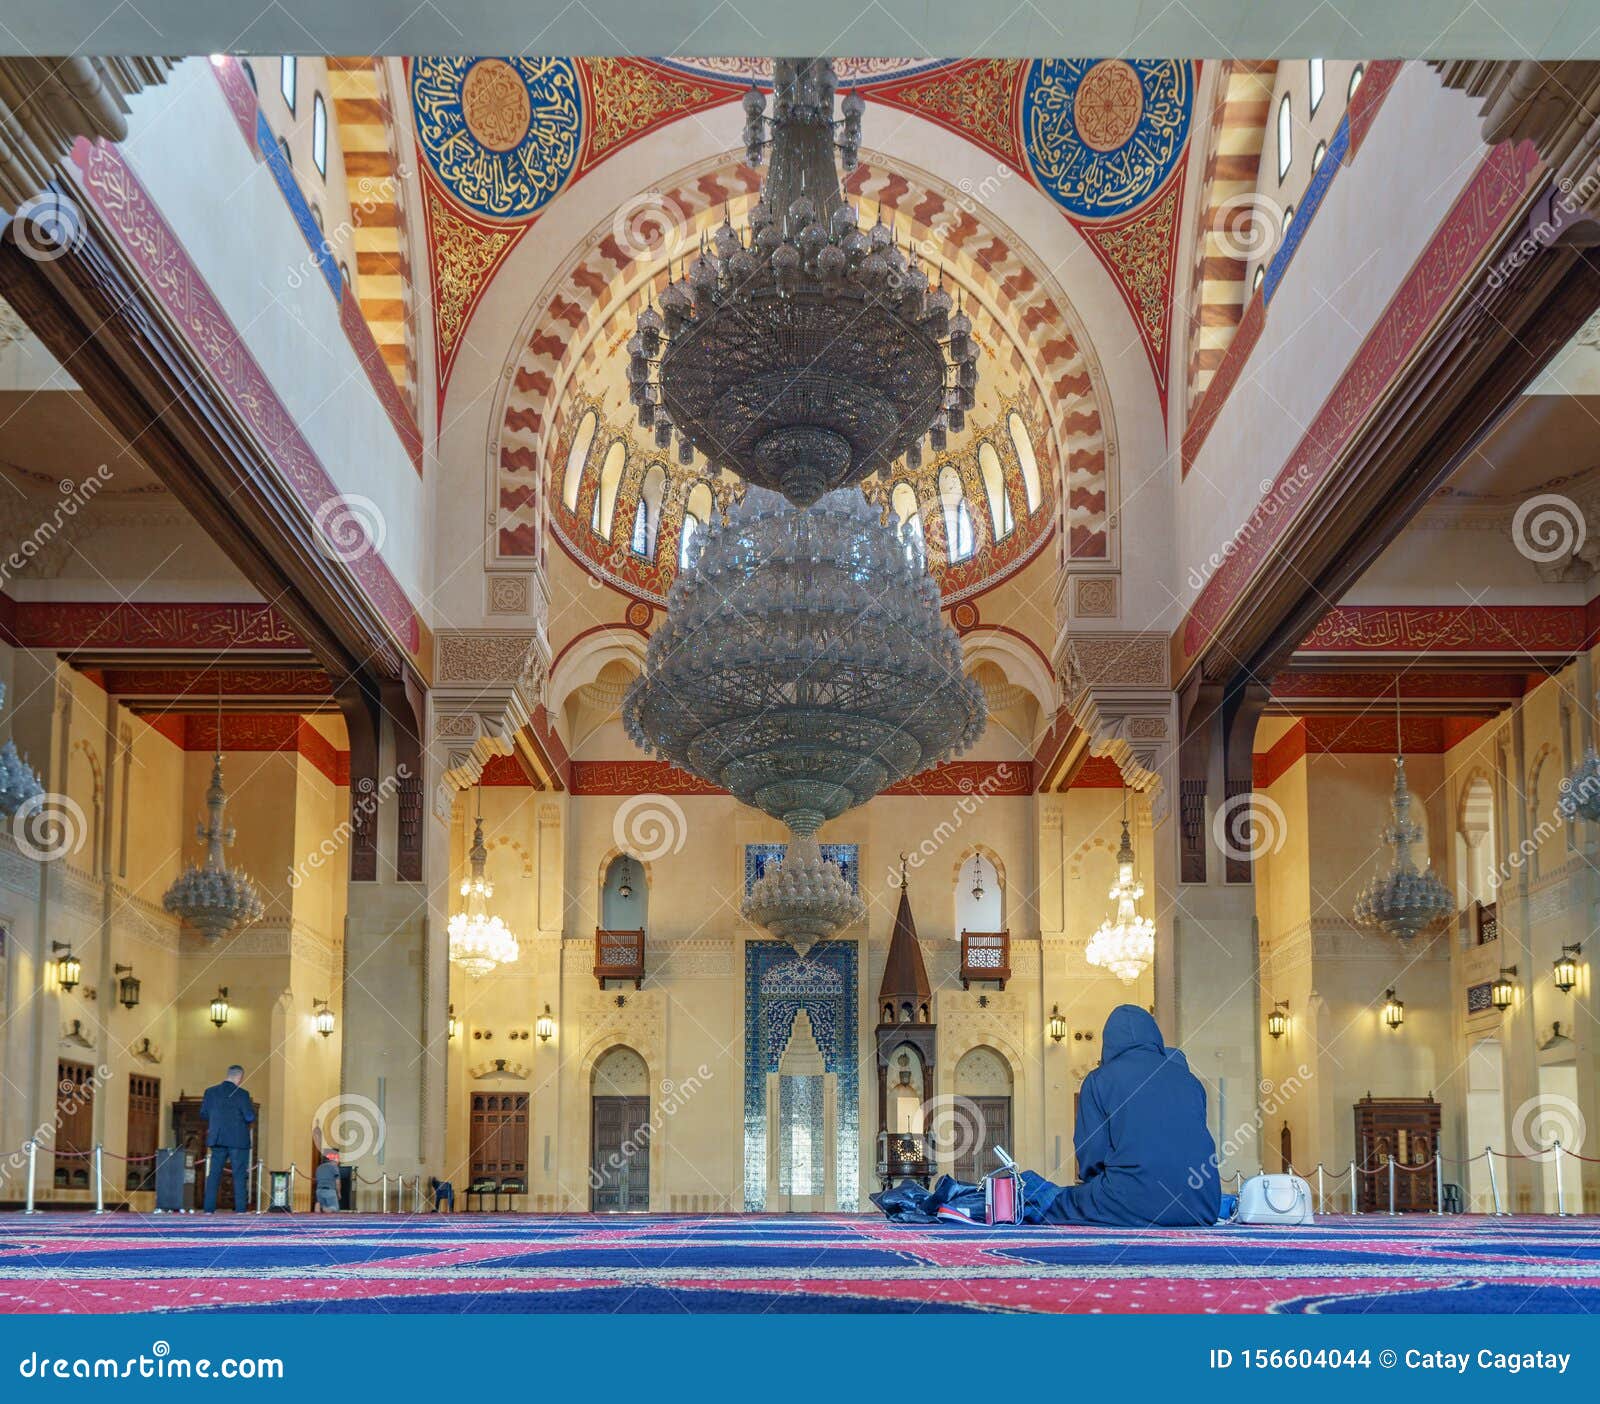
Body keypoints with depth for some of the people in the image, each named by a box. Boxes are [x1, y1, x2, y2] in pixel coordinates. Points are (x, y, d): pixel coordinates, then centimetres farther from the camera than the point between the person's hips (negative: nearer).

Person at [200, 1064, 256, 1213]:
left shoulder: (210, 1092, 2)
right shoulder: (241, 1094, -11)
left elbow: (204, 1113, 9)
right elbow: (250, 1117, -13)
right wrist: (251, 1107, 8)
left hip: (217, 1139, 4)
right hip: (238, 1140, -4)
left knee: (214, 1174, 9)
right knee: (240, 1174, 2)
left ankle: (209, 1208, 6)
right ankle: (241, 1208, -1)